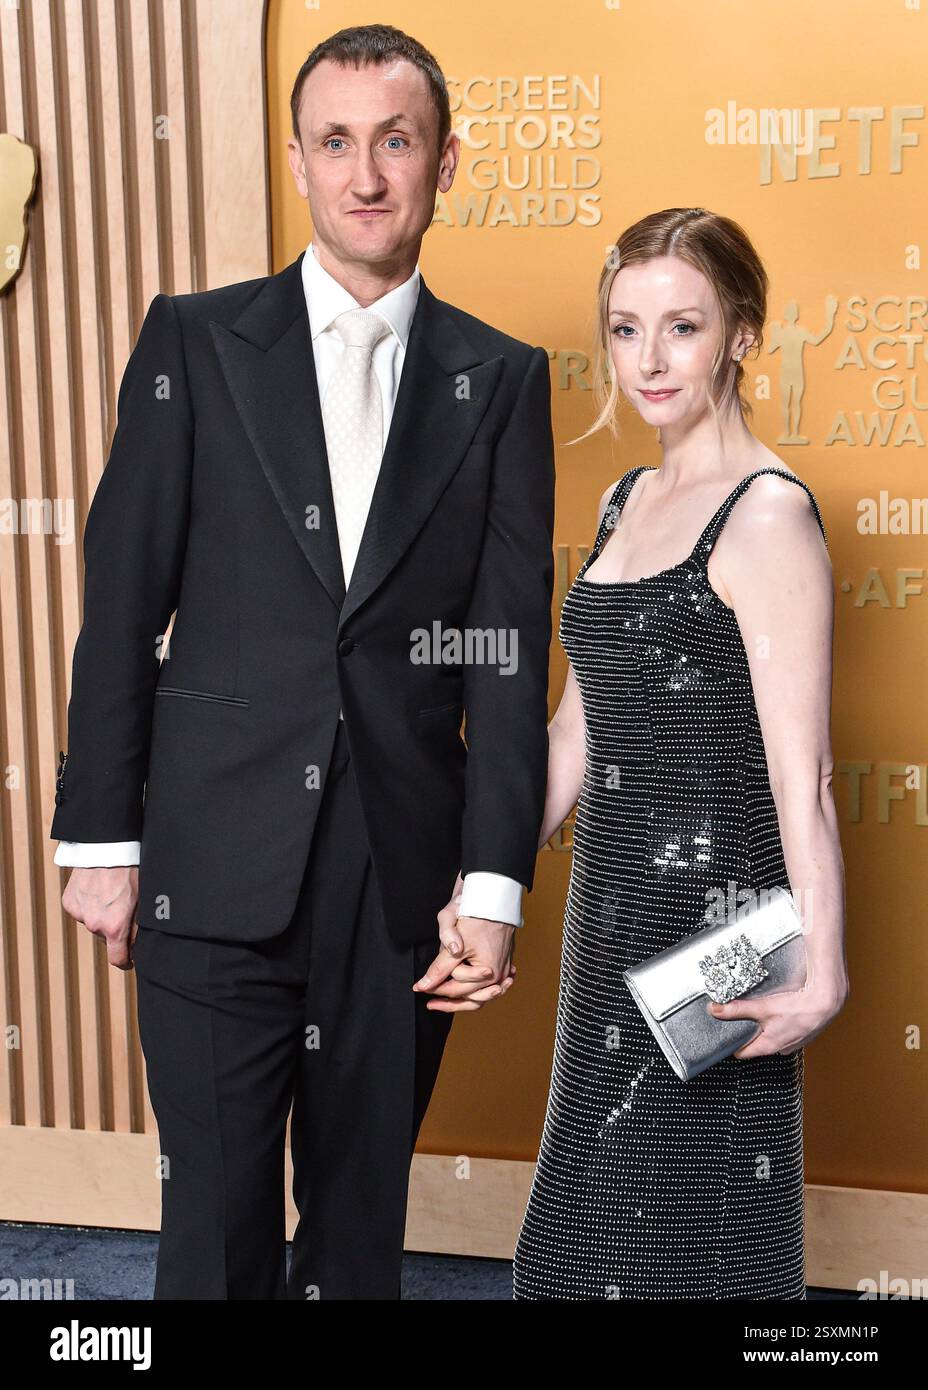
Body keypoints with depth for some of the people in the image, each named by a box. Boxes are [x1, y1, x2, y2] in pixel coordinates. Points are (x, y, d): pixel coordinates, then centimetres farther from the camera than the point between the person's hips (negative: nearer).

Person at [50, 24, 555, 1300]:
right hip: (220, 865, -1)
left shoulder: (501, 380, 4)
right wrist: (100, 839, -1)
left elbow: (510, 646, 0)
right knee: (215, 1218, 7)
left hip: (404, 883, 1)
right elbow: (121, 605, 1)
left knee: (364, 1214, 15)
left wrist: (495, 884, -5)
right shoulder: (197, 342, 2)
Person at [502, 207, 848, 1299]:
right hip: (611, 902, 8)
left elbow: (799, 776, -19)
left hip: (712, 907, -8)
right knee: (594, 1208, 18)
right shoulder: (626, 501, 10)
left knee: (685, 1224, 4)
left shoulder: (766, 514, -15)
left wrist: (821, 972, -26)